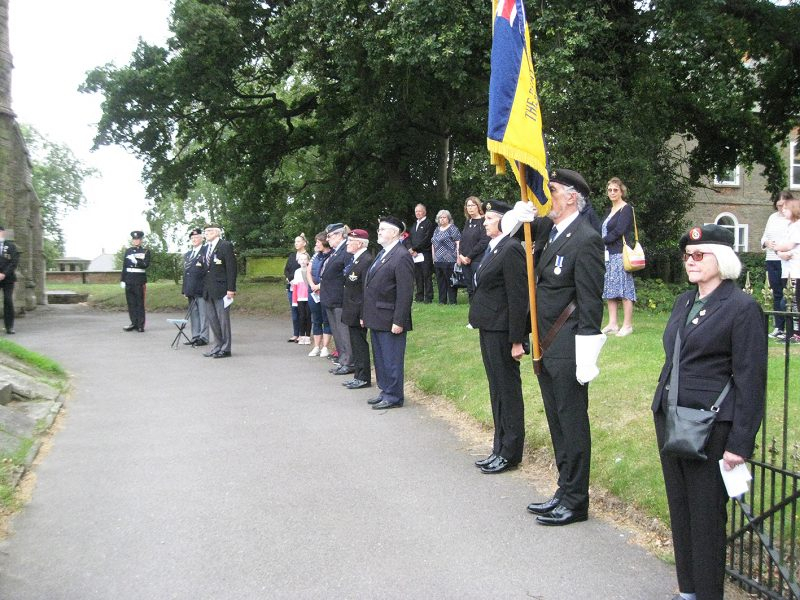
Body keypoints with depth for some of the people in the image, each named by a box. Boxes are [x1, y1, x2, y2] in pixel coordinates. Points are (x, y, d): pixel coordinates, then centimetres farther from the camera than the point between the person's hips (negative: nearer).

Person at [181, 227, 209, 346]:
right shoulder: (187, 255, 19)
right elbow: (185, 272, 19)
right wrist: (185, 289, 14)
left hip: (201, 289, -7)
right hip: (191, 290, 7)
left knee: (203, 314, -2)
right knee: (193, 314, 11)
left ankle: (203, 337, 2)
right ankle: (195, 336, 17)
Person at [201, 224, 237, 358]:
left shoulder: (226, 246, -6)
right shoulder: (205, 248, 17)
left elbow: (231, 268, -10)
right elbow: (204, 268, 18)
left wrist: (231, 289, -15)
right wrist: (204, 287, 11)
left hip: (220, 289, -7)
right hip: (208, 290, 7)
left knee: (223, 319, -2)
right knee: (211, 319, 9)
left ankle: (225, 349, 4)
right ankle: (218, 345, 18)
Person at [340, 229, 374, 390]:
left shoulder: (367, 261, -18)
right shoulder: (355, 259, 13)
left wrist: (363, 315, -22)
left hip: (358, 312, -10)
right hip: (352, 312, 10)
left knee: (360, 344, -2)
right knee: (356, 344, 15)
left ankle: (363, 378, 7)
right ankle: (359, 376, 23)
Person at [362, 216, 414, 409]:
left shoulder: (402, 257, -14)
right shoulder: (381, 254, 16)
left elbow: (405, 293, -19)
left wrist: (398, 321, -21)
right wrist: (365, 315, 17)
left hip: (390, 320, -10)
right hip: (376, 319, 10)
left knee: (391, 359, -1)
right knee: (380, 358, 17)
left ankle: (394, 397, 9)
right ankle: (385, 391, 28)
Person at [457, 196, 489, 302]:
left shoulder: (483, 221, -7)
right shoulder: (467, 222, 16)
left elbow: (484, 242, -14)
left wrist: (469, 256, -12)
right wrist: (460, 255, 1)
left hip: (478, 260, -7)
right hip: (465, 261, 7)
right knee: (470, 290, 8)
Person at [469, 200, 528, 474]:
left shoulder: (511, 249, -16)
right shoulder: (495, 248, 13)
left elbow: (518, 298, -19)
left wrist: (517, 340, -20)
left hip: (502, 331, -10)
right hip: (489, 329, 10)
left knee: (508, 390, 1)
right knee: (497, 390, 15)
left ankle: (510, 453, 12)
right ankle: (501, 448, 26)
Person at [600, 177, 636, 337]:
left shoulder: (626, 209, -5)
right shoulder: (610, 210, 19)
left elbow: (618, 231, -13)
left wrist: (602, 241, -5)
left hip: (621, 253, -8)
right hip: (609, 254, 9)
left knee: (624, 288, -7)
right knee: (610, 289, 7)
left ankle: (627, 325, -5)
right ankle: (612, 324, 10)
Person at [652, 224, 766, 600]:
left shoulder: (742, 308, -11)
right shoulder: (683, 302, 12)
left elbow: (750, 380, -12)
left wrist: (740, 443, -14)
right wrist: (662, 409, 17)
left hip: (710, 426, -7)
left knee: (706, 515, 3)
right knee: (680, 511, 15)